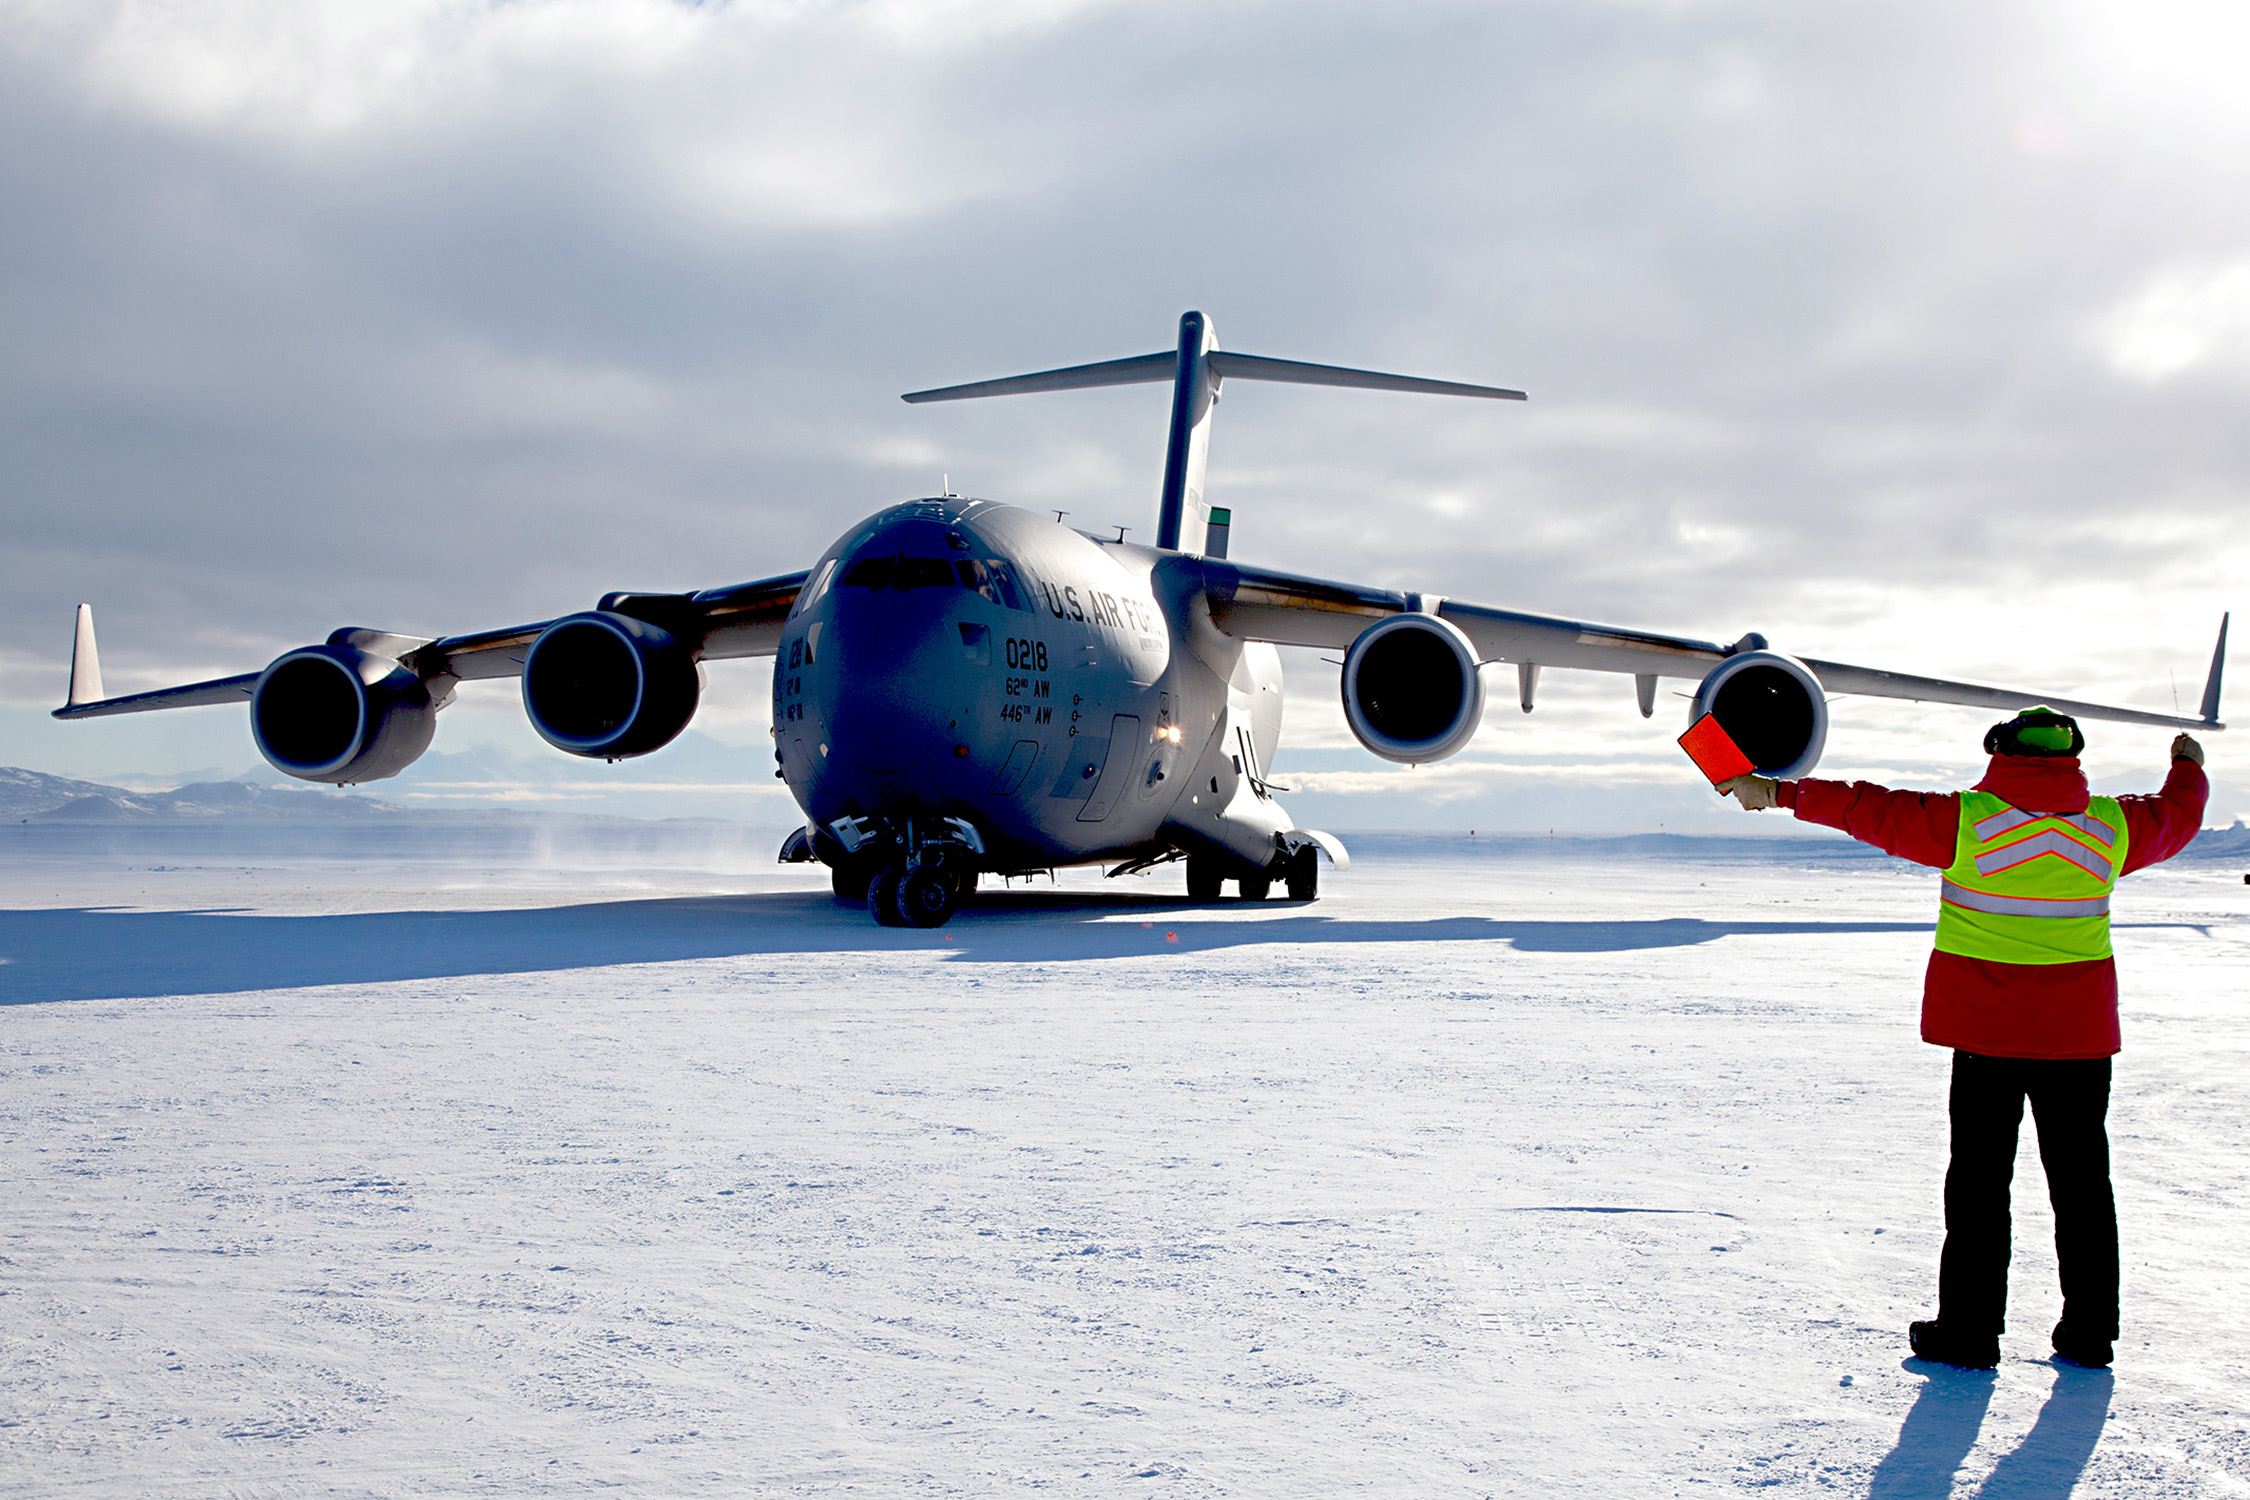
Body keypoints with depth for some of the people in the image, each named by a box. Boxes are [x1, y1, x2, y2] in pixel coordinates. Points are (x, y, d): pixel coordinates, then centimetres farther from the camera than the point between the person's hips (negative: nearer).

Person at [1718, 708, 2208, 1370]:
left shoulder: (1964, 823, -11)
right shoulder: (2112, 826, 0)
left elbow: (1868, 809, -5)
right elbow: (2177, 816, 20)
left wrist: (1779, 792, 5)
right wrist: (2188, 767, 42)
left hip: (1987, 1034, -3)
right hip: (2080, 1038, 3)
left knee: (1979, 1181, 4)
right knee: (2081, 1179, 11)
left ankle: (1969, 1331, 6)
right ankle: (2088, 1331, 17)